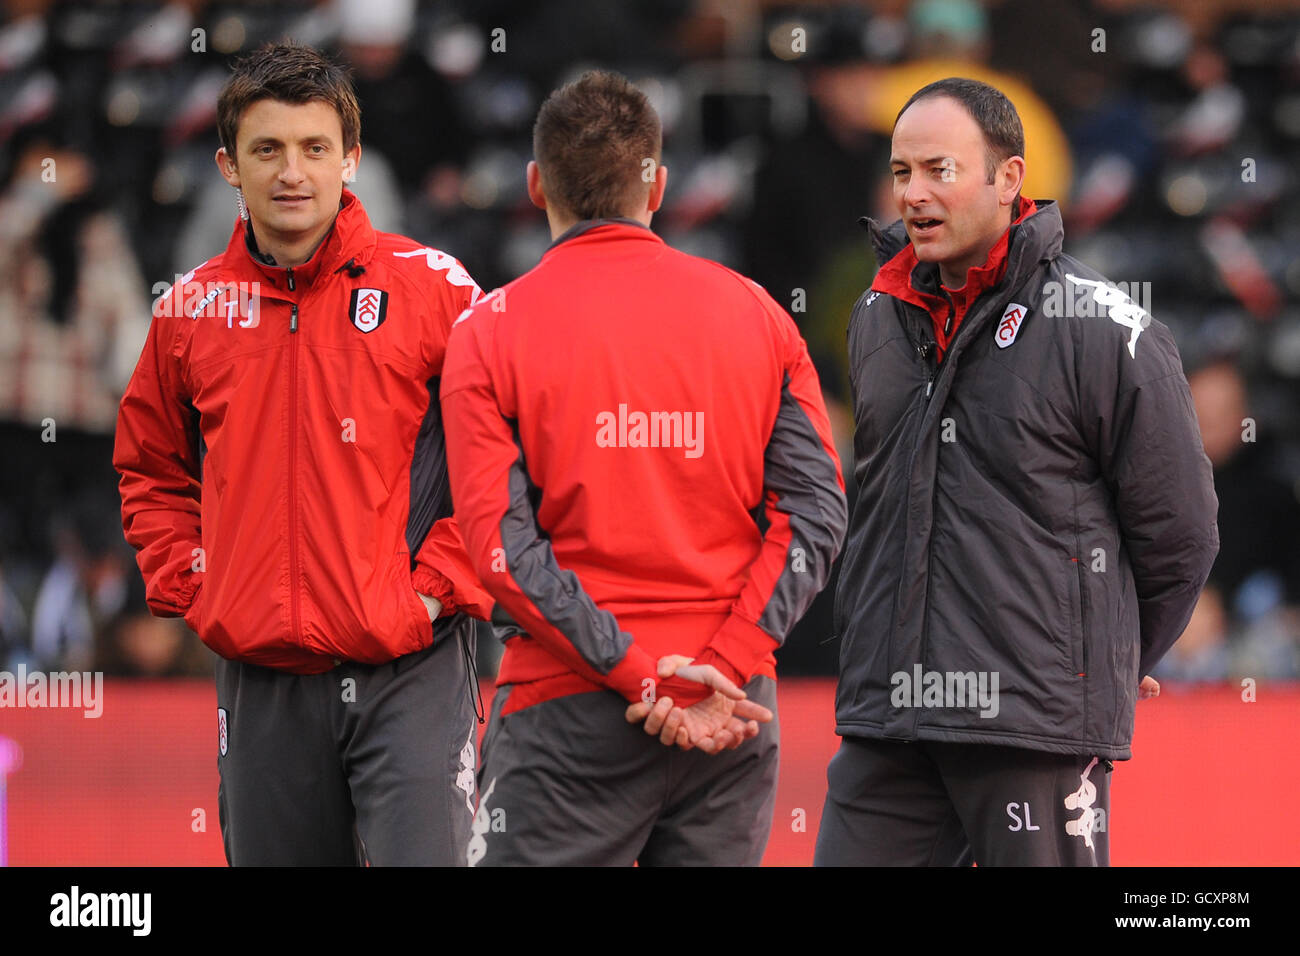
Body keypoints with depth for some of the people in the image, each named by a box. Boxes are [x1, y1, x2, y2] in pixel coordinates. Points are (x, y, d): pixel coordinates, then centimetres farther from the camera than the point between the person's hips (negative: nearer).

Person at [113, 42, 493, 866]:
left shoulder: (431, 287, -3)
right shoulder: (190, 310, 8)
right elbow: (150, 468, 22)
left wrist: (438, 584, -6)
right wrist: (191, 588, 9)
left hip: (408, 670, -3)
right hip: (260, 679, 3)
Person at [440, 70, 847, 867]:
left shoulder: (492, 330, -1)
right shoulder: (755, 313, 7)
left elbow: (503, 545, -10)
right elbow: (816, 511, -1)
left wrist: (638, 673, -11)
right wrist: (721, 670, -8)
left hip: (570, 711, -3)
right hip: (736, 712, 3)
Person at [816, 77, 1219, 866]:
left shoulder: (1106, 332, -6)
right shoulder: (879, 320, 13)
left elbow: (1177, 531, 1)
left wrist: (1109, 666, 11)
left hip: (1038, 727, -5)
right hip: (885, 719, 6)